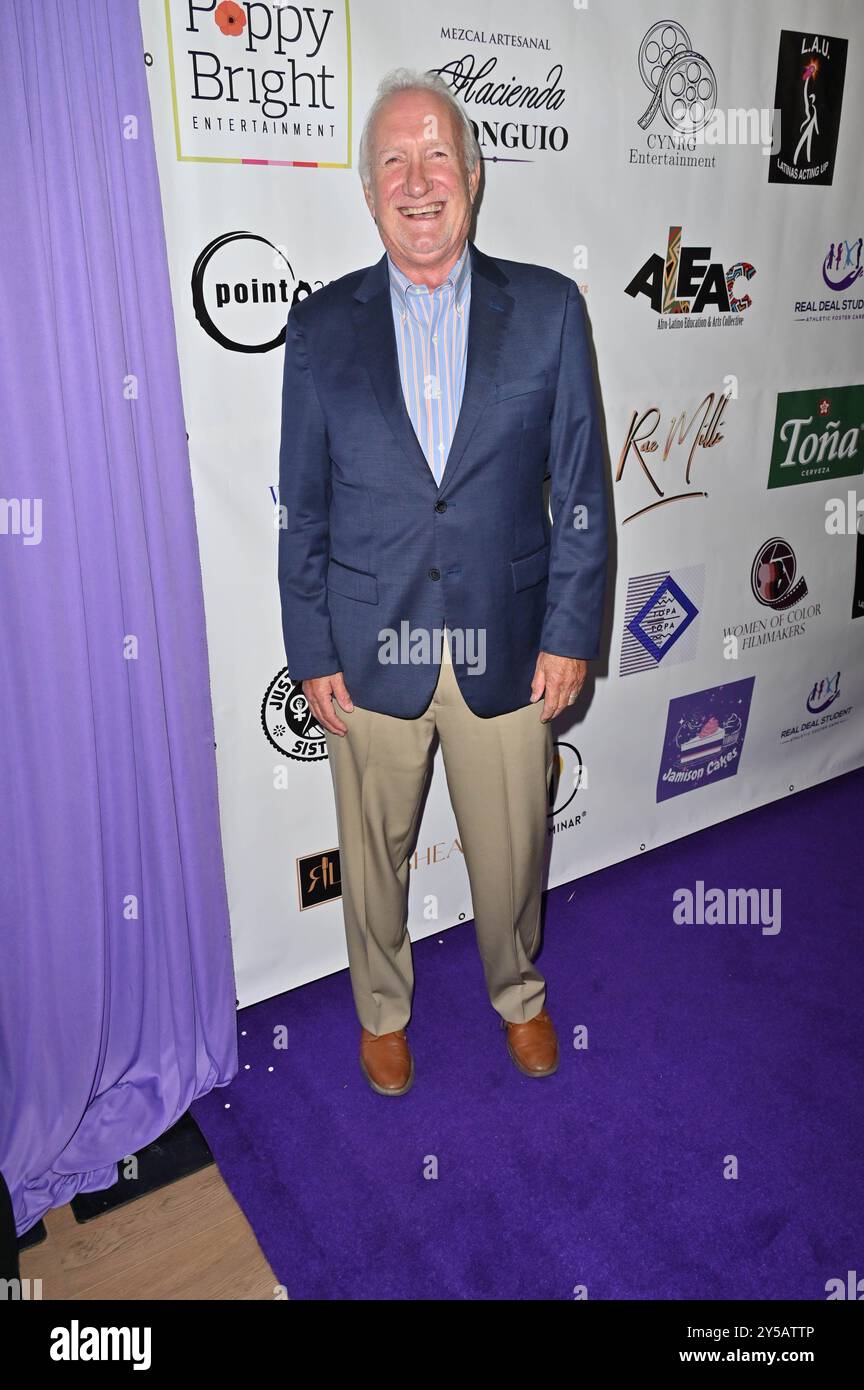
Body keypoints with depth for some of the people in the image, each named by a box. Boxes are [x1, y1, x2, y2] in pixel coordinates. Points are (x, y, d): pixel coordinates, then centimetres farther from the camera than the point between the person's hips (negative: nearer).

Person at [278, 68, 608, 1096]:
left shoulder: (548, 308, 0)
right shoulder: (321, 325, 0)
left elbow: (580, 487, 1)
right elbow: (302, 508, 2)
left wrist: (570, 632, -4)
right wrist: (311, 653, -2)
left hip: (507, 647, 0)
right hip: (370, 652, 0)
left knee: (511, 856, 16)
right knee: (372, 857, 16)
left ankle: (518, 993, 47)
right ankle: (382, 1009, 44)